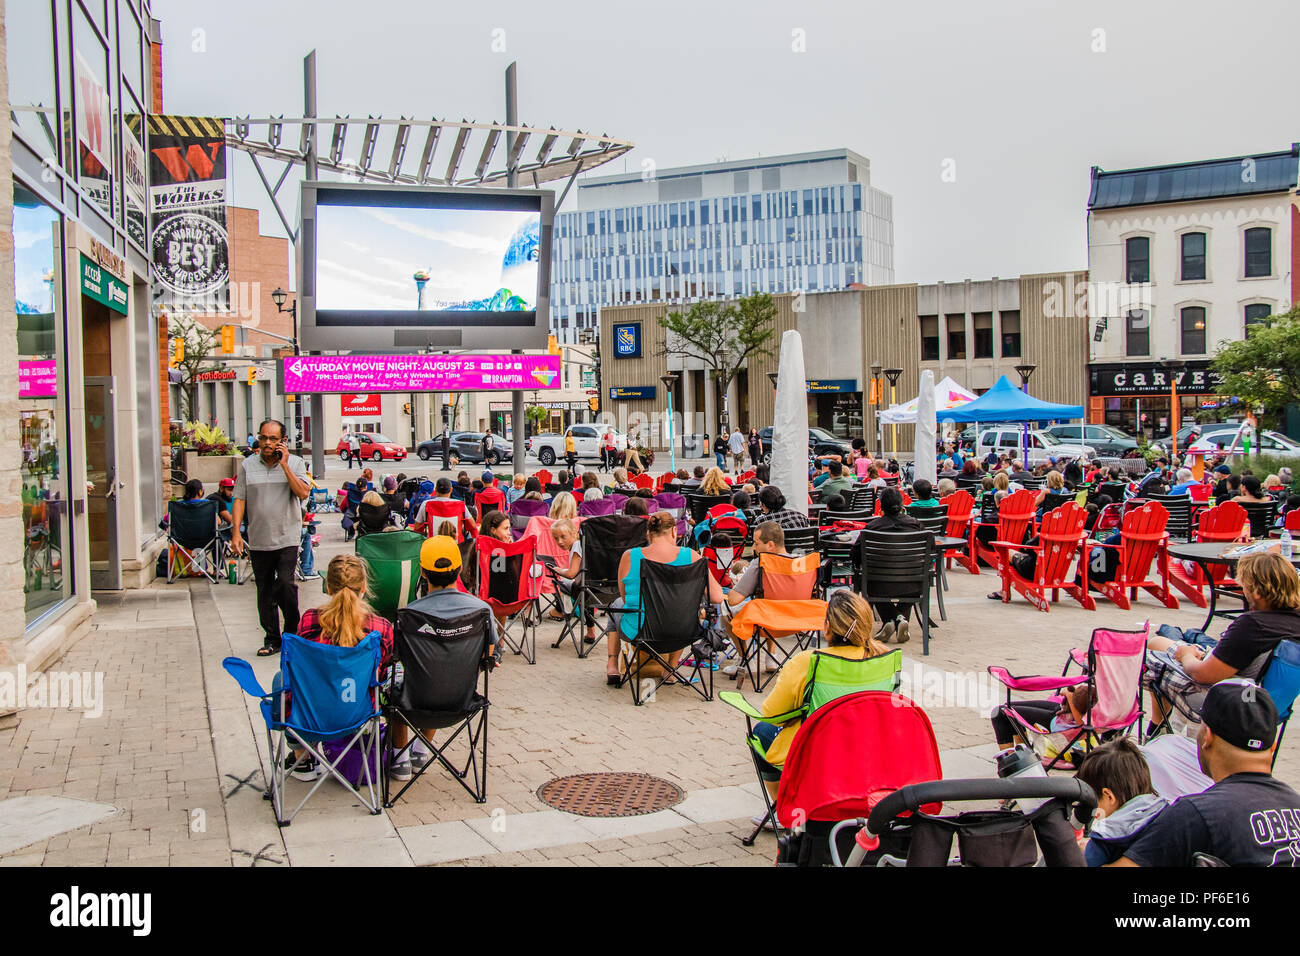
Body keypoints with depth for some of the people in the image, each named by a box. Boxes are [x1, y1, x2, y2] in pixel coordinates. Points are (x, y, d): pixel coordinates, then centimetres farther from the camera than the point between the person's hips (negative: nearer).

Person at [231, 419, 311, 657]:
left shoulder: (295, 463, 1)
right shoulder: (247, 465, 6)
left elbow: (303, 493, -13)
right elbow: (239, 500, 6)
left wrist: (284, 465, -15)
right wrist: (236, 532, -3)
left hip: (287, 538, -2)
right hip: (258, 540, 2)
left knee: (285, 584, -15)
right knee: (265, 592, 7)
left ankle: (293, 632, 4)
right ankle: (272, 639, 18)